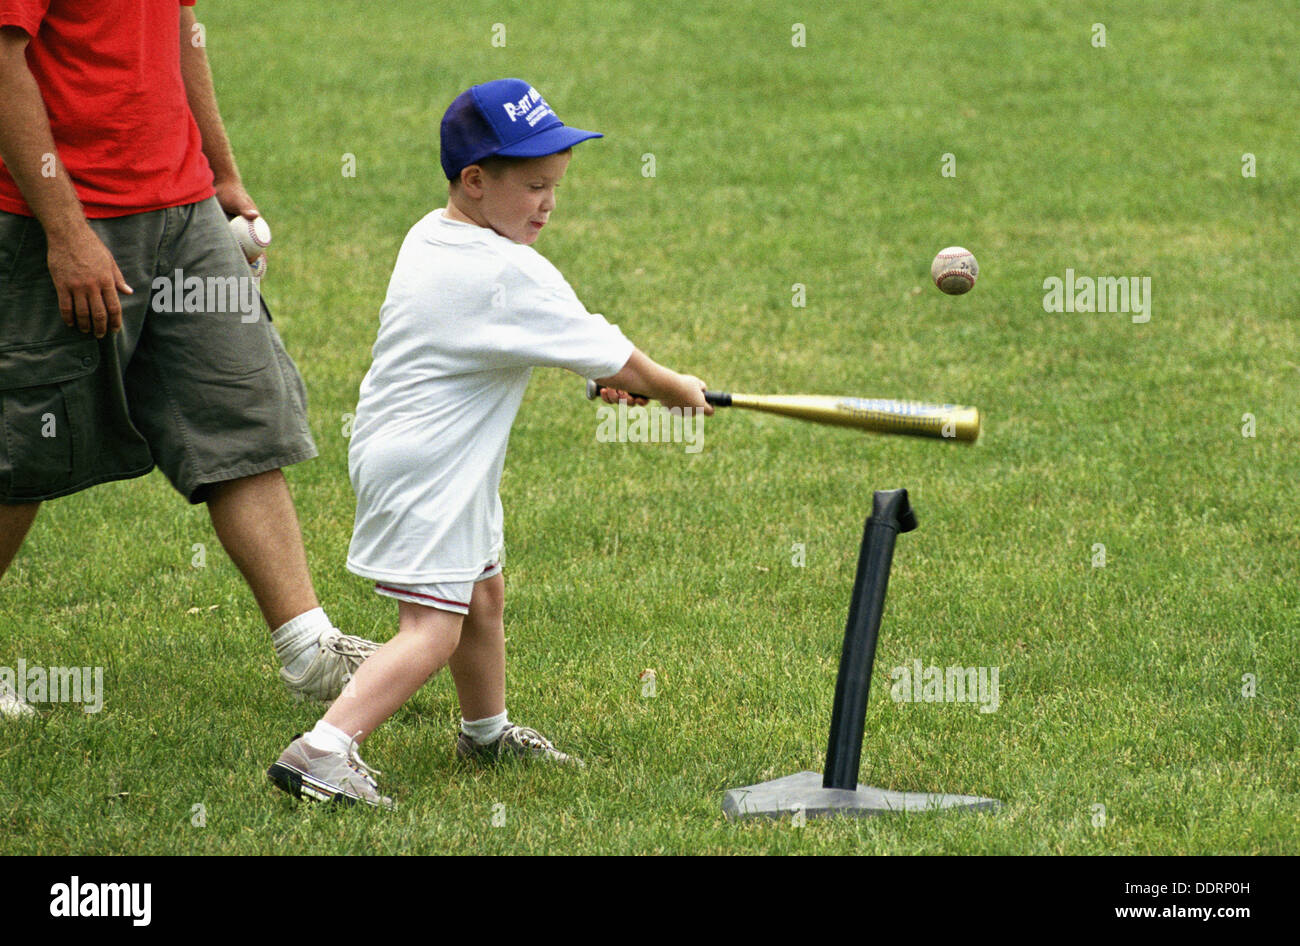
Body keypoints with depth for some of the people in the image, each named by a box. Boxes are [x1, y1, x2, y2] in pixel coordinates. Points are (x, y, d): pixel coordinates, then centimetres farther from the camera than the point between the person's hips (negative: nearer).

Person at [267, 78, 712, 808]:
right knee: (432, 629, -13)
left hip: (394, 451, 10)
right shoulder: (513, 275, -20)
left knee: (482, 591, 26)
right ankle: (324, 750, -23)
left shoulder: (428, 239, 8)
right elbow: (614, 362, -13)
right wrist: (676, 389, 6)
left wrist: (607, 371, 18)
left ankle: (487, 731, 43)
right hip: (428, 472, -10)